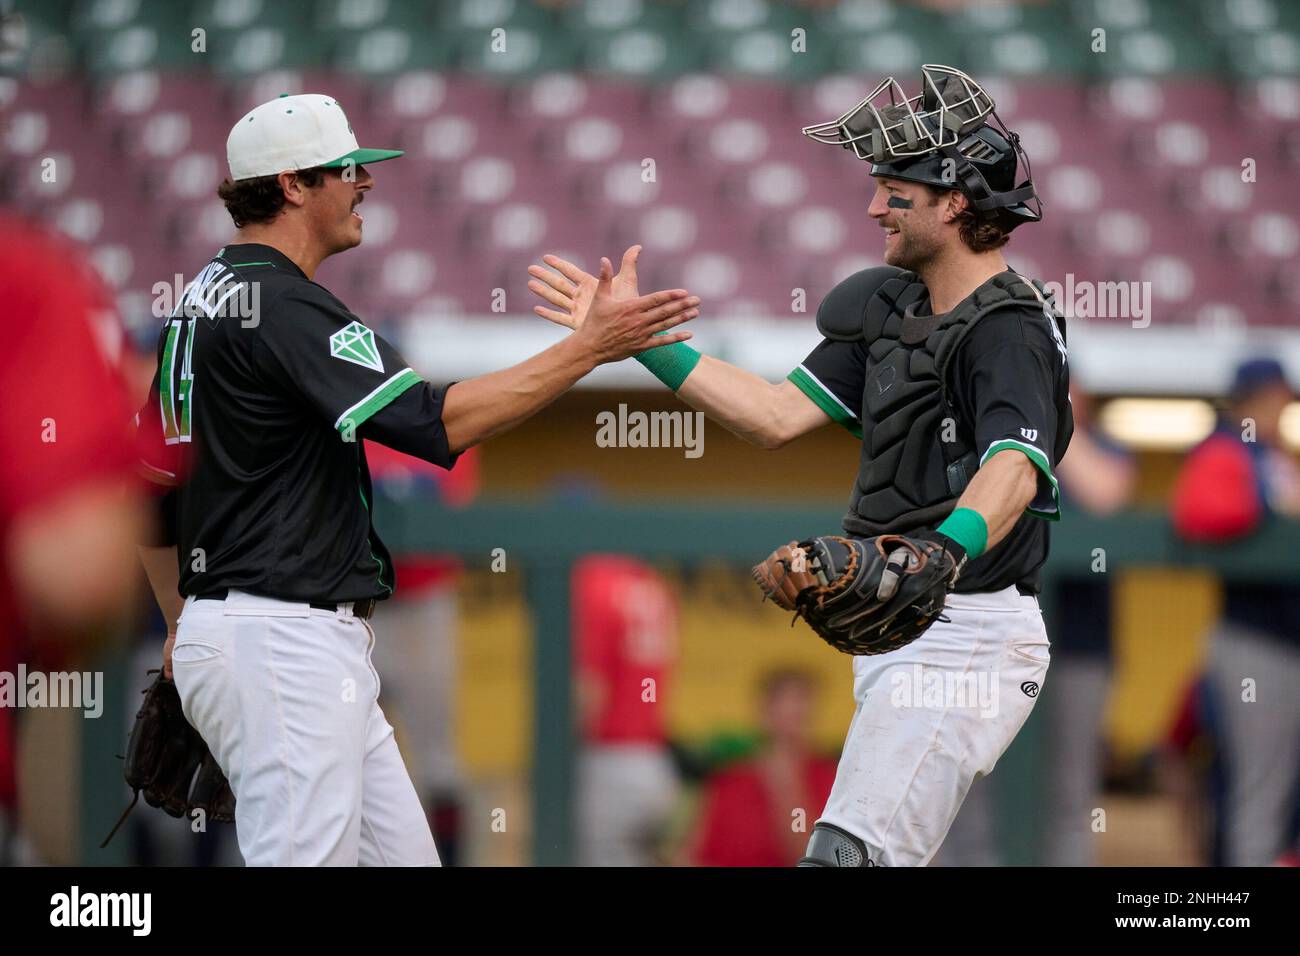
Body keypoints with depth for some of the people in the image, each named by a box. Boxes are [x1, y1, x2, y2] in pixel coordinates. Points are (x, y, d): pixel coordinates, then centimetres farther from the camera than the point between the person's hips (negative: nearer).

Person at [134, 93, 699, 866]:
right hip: (285, 642, -11)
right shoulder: (287, 307, -15)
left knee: (403, 855, 10)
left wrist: (183, 625, 28)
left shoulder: (202, 300, 16)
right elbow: (435, 422, -23)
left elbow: (155, 478, 22)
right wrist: (590, 347, -20)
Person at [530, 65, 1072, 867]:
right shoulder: (891, 308, 12)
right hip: (897, 632, 10)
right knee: (877, 852, 14)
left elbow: (1015, 467, -35)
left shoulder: (1008, 331, -17)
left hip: (966, 639, -10)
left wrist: (943, 552, -55)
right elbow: (780, 415, 10)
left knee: (851, 853, -19)